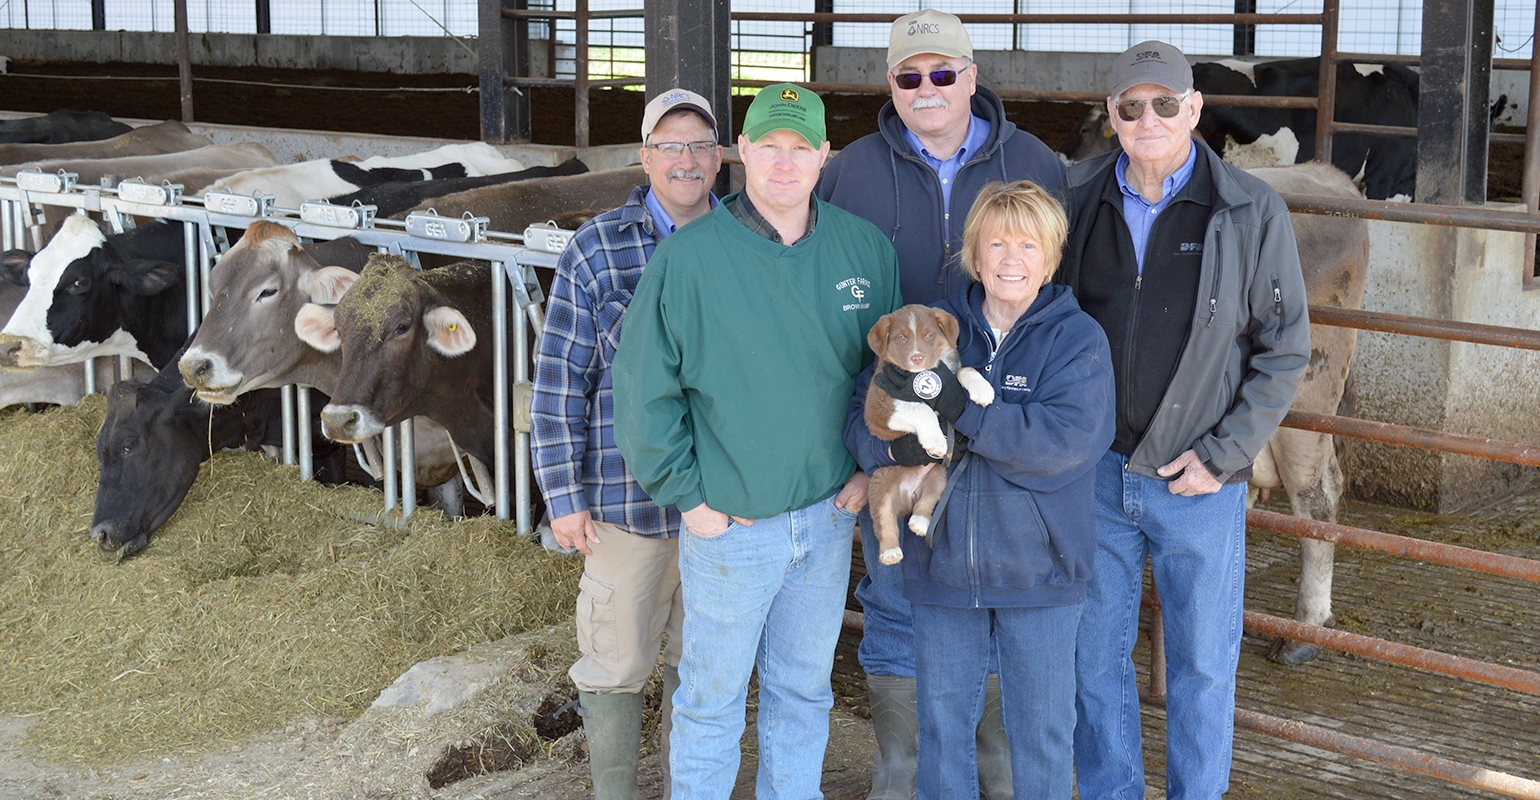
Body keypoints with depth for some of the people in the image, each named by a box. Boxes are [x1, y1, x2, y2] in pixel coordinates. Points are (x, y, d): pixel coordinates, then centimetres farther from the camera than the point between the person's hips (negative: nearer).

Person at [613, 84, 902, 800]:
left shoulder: (866, 249, -1)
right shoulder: (687, 257, -14)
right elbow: (642, 389, -10)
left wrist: (869, 466, 5)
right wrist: (688, 496, -10)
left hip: (829, 516, 4)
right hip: (728, 525, -3)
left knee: (804, 690, 18)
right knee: (712, 698, 10)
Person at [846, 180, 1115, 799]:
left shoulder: (1078, 338, -7)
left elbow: (1070, 437, -22)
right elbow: (860, 418, 1)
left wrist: (962, 410, -26)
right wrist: (893, 443, -22)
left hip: (1038, 568, -2)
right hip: (941, 562, 3)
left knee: (1042, 729, 11)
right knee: (942, 722, 17)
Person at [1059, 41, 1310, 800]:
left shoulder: (1253, 212, -6)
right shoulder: (1077, 199, 1)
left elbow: (1284, 350, -2)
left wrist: (1223, 455, -9)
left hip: (1200, 482, -2)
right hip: (1092, 473, 2)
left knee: (1203, 666, 8)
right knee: (1095, 656, 12)